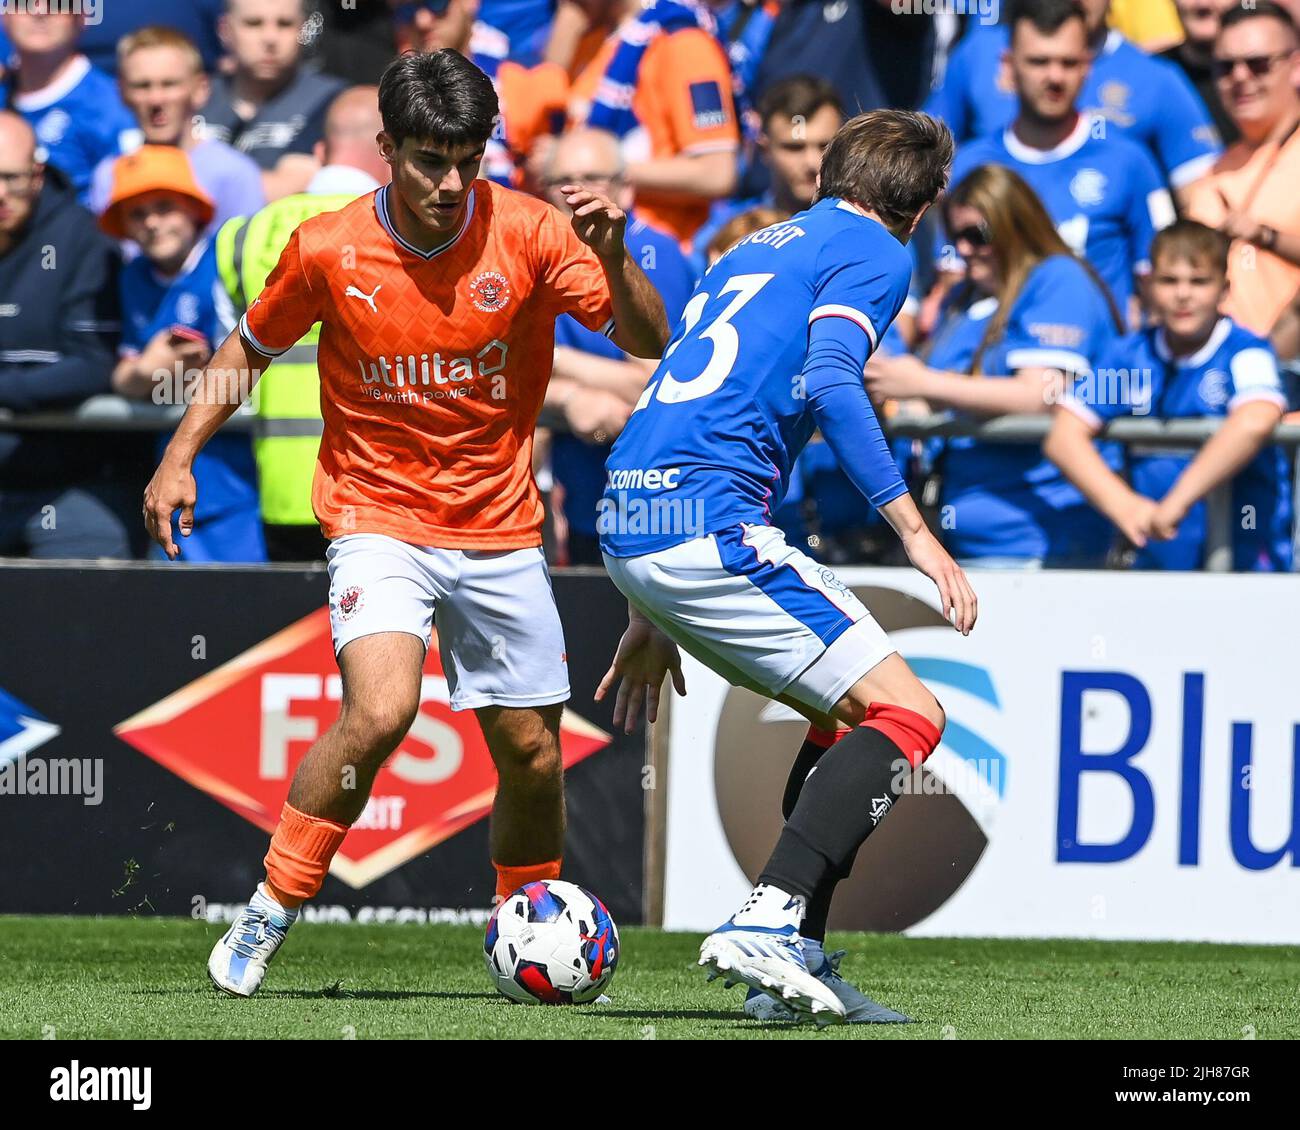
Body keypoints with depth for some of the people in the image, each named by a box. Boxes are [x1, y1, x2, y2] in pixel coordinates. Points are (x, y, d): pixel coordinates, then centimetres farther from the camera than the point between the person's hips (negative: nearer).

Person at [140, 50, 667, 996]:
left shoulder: (529, 234, -10)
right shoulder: (327, 250, -10)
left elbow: (648, 342, -11)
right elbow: (248, 350, 9)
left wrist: (612, 261, -30)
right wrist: (179, 458, 1)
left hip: (501, 529, 2)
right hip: (379, 519, -2)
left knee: (533, 751, 6)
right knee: (381, 710, -27)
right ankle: (269, 914, -13)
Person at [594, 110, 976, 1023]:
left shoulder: (756, 250, 28)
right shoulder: (874, 252, 3)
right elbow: (828, 382, -16)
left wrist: (650, 619, 31)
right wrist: (915, 530, -17)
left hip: (627, 524, 9)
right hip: (706, 526, -9)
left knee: (847, 713, 20)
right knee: (908, 715, -6)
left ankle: (797, 954, 13)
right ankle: (764, 927, -20)